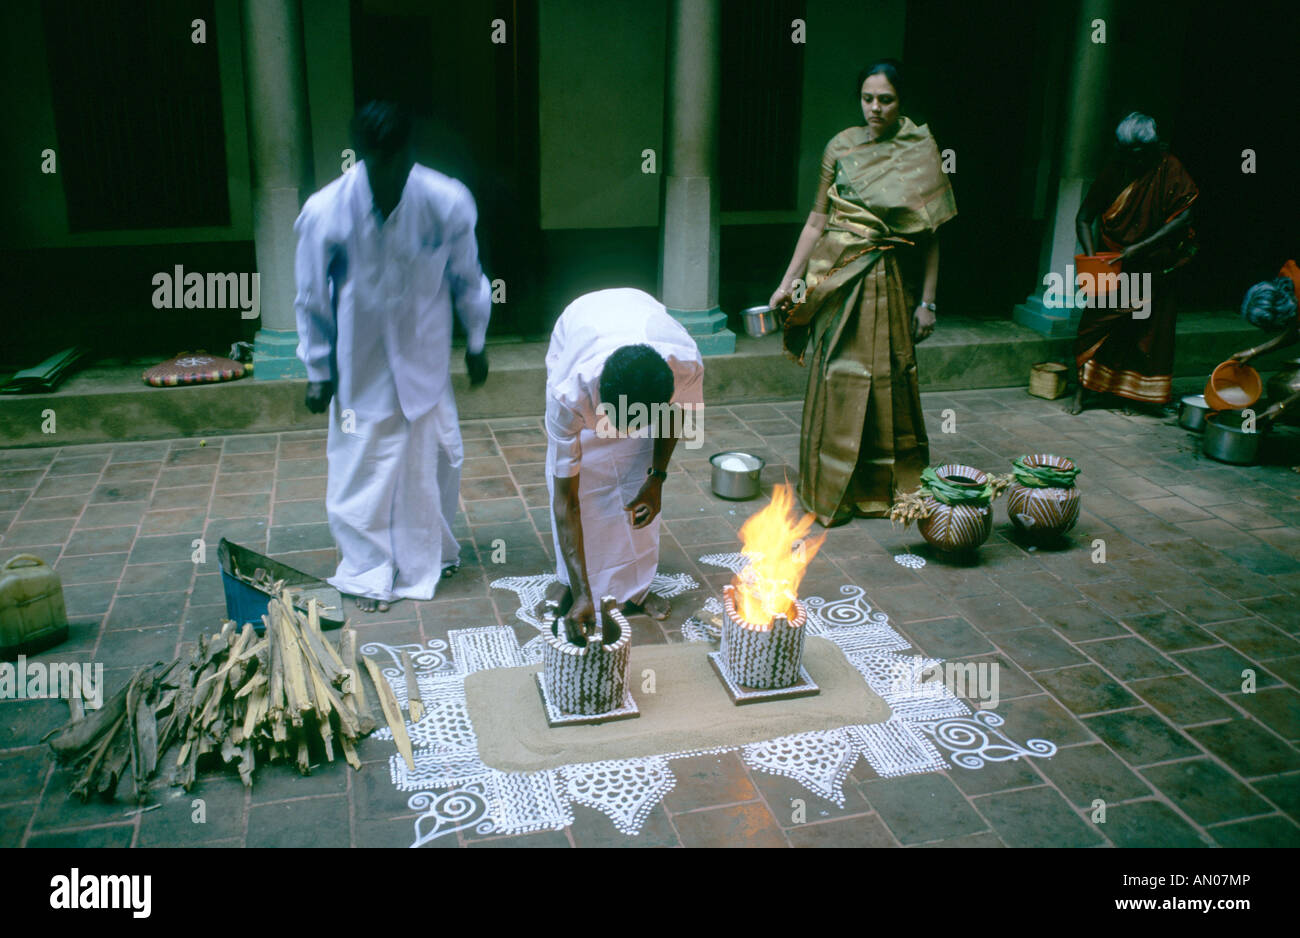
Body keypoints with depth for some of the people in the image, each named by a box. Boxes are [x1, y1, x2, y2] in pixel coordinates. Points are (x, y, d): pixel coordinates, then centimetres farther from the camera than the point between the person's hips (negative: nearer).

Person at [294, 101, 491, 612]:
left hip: (424, 357, 2)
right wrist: (318, 370, -2)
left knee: (436, 459, 14)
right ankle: (367, 572, 25)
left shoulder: (448, 203, -20)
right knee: (362, 467, 5)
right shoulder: (324, 213, -21)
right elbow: (312, 300, -7)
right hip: (360, 364, -1)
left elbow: (467, 279, -2)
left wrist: (476, 343, 8)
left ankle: (431, 550, 40)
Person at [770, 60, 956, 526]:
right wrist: (787, 282, 1)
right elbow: (816, 221, 4)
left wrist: (927, 300, -3)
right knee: (837, 381, 3)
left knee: (886, 380, 6)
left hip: (887, 282, 0)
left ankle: (884, 486, 23)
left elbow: (931, 234, 0)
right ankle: (831, 488, 16)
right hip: (837, 278, 0)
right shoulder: (841, 146, 2)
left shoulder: (921, 151, 0)